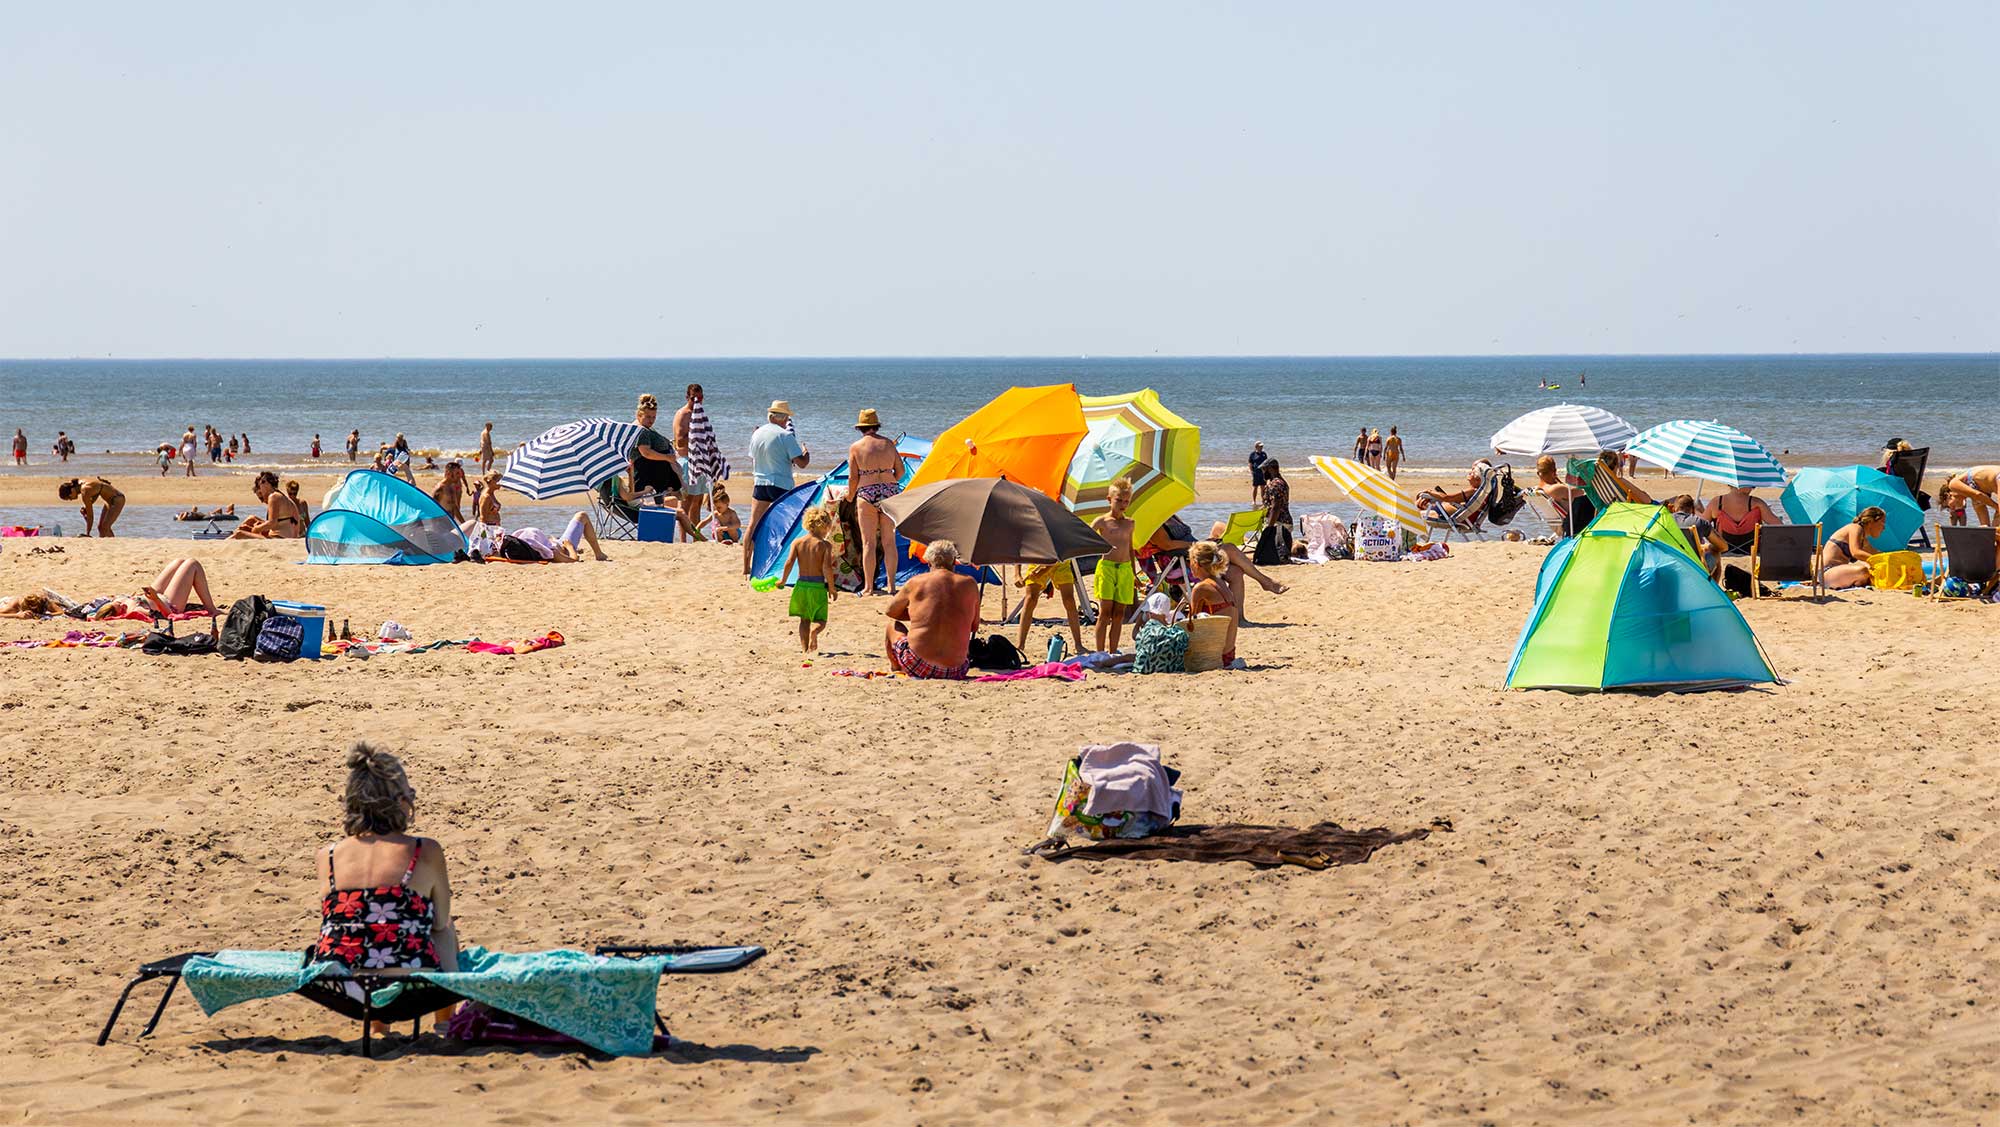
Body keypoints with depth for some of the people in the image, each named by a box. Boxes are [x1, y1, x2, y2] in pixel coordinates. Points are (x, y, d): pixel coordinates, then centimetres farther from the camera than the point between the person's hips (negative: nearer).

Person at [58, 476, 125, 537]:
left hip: (117, 499, -10)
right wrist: (85, 508, -2)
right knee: (100, 527, 7)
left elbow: (90, 516, -20)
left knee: (105, 527, -19)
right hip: (110, 500, 10)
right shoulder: (80, 484, -1)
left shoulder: (85, 492, -26)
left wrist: (87, 534, -11)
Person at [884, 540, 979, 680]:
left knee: (892, 626, 28)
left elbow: (890, 611, 20)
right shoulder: (969, 584, 4)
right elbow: (974, 625, 17)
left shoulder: (916, 583, 1)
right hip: (955, 671, 2)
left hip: (918, 667, -2)